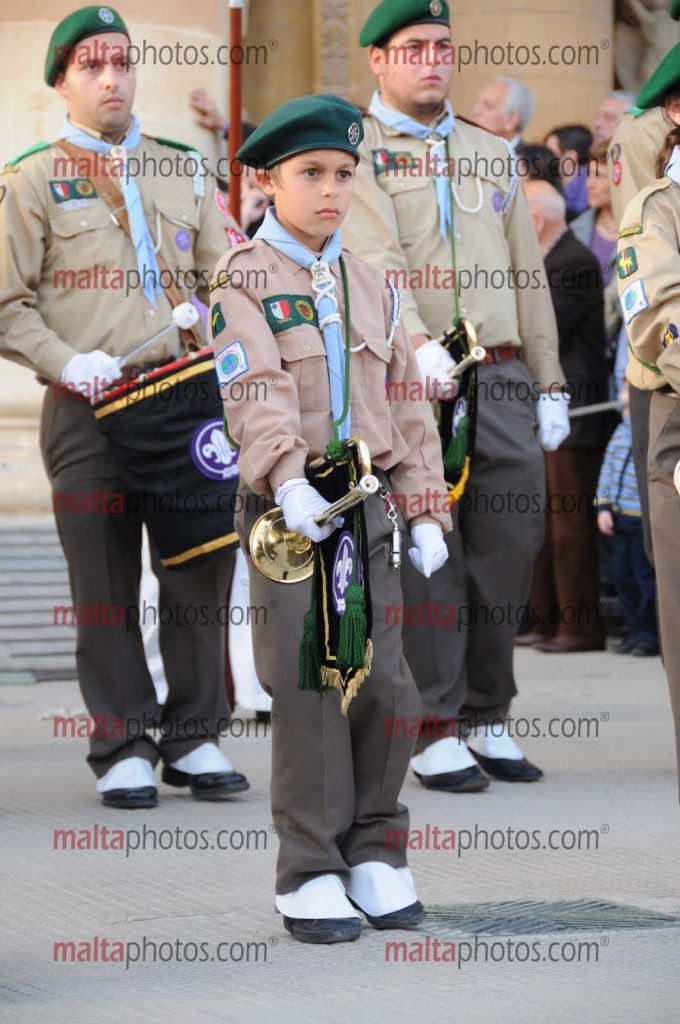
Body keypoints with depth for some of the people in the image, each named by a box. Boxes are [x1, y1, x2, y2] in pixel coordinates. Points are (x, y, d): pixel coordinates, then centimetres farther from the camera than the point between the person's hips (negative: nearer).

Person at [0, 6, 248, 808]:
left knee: (201, 573, 3)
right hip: (88, 411, -3)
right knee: (105, 586, 0)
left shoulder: (180, 172, 17)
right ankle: (122, 748, 9)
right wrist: (66, 361, -14)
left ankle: (195, 736, 15)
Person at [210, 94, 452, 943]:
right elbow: (255, 390, -16)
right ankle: (310, 876, 1)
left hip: (366, 505, 5)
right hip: (286, 509, -5)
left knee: (385, 685, 2)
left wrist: (426, 511, 7)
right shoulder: (240, 280, -1)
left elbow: (405, 402, 15)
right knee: (308, 688, -6)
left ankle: (374, 856, 16)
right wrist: (288, 479, -31)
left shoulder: (370, 287, 16)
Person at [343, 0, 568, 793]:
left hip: (502, 380, 5)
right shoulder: (353, 152, 2)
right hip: (405, 387, -5)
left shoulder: (491, 154, 19)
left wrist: (549, 384, 13)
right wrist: (419, 343, -29)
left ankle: (487, 718, 16)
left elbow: (527, 274, 19)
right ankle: (433, 732, 3)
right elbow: (374, 257, -13)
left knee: (510, 548, 4)